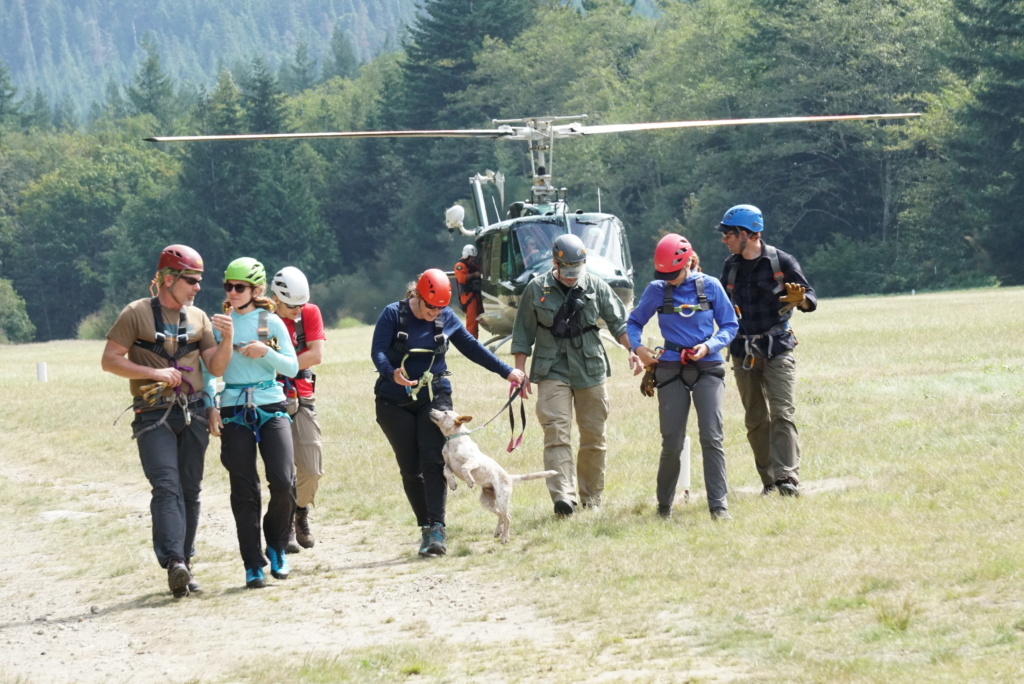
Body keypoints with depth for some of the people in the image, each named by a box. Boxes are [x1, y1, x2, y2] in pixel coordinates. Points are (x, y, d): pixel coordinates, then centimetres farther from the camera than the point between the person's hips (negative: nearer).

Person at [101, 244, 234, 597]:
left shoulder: (198, 317, 12)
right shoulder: (136, 314, -2)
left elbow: (216, 367, 10)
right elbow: (109, 360, -6)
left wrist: (226, 338, -8)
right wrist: (154, 373, -16)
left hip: (193, 414, 5)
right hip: (153, 416, -5)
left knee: (189, 490, 5)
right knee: (166, 486, -18)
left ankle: (184, 564, 11)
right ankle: (174, 562, -30)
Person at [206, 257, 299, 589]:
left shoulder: (272, 323, 4)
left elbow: (292, 368, 4)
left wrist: (267, 352, -13)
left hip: (271, 409, -1)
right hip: (234, 412, 1)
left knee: (283, 482, -13)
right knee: (244, 491, -1)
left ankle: (276, 545, 11)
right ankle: (253, 565, 5)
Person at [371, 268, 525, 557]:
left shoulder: (447, 319, 4)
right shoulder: (393, 315, -5)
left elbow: (472, 348, 16)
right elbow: (377, 351, -15)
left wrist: (506, 371, 19)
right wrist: (392, 373, -36)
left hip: (434, 399, 1)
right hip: (395, 403, -1)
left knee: (433, 463, -15)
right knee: (410, 469, -1)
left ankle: (437, 530, -21)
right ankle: (426, 529, 7)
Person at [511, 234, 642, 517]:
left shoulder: (596, 287, 4)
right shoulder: (536, 290, 1)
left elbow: (618, 322, 7)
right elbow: (523, 334, 6)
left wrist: (633, 350, -7)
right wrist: (519, 372, 1)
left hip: (591, 369, 2)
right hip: (553, 371, -2)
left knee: (594, 435, 6)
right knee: (556, 431, -16)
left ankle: (591, 498, 18)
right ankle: (564, 496, -26)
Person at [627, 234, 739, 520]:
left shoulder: (710, 286, 0)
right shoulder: (657, 290, 2)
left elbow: (730, 325, 5)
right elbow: (634, 322, 13)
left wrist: (709, 346, -12)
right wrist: (638, 347, -6)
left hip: (708, 369, -1)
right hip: (671, 369, 1)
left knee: (711, 438, -11)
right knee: (672, 443, 1)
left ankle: (718, 505, -10)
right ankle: (664, 505, 19)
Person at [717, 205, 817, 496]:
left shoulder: (781, 262, -6)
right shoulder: (730, 267, 10)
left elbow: (811, 298, -7)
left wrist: (799, 299, -28)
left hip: (777, 349, -5)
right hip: (743, 352, 5)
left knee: (782, 414, -14)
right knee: (756, 420, 5)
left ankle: (788, 478, -19)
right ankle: (769, 480, 10)